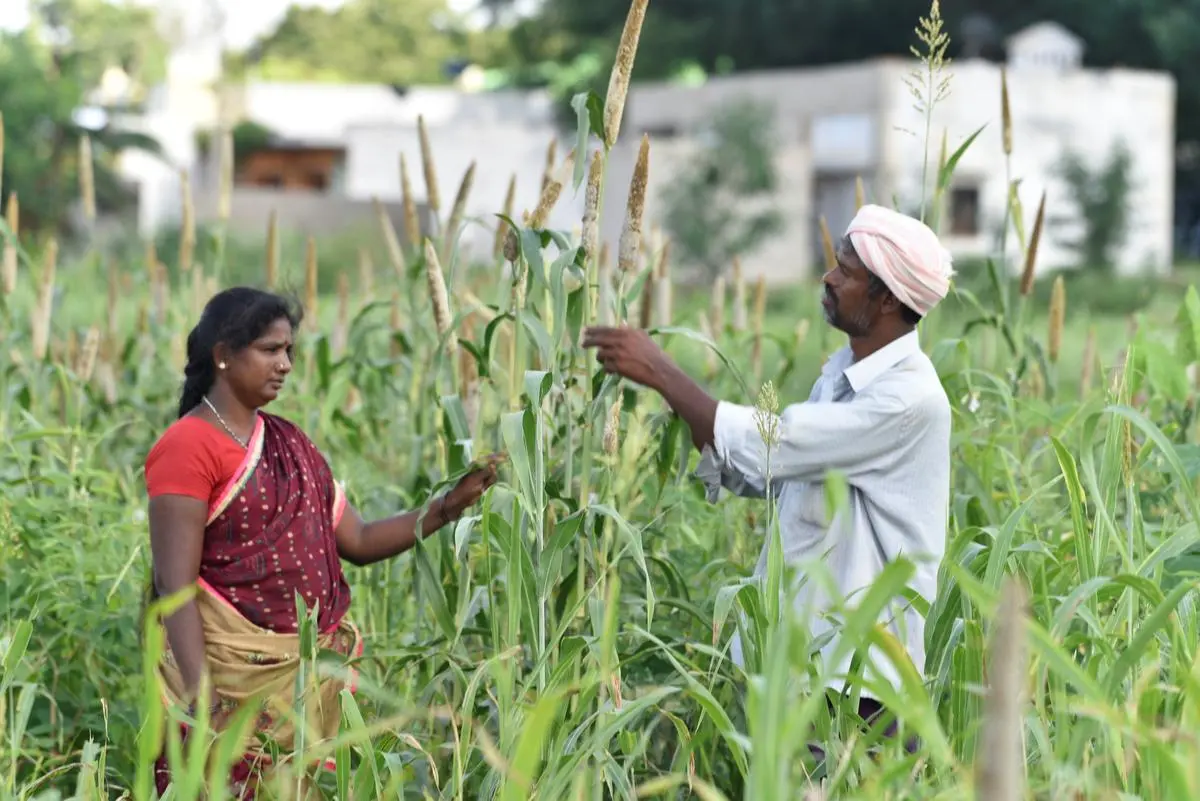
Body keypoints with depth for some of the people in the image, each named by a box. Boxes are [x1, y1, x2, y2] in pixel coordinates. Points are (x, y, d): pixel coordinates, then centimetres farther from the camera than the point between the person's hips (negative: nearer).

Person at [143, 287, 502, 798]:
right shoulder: (188, 448, -11)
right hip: (232, 674, -7)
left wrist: (447, 507, -3)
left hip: (304, 674, 7)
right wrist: (200, 693, -25)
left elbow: (357, 541, 10)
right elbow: (174, 584, -16)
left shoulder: (289, 444, 12)